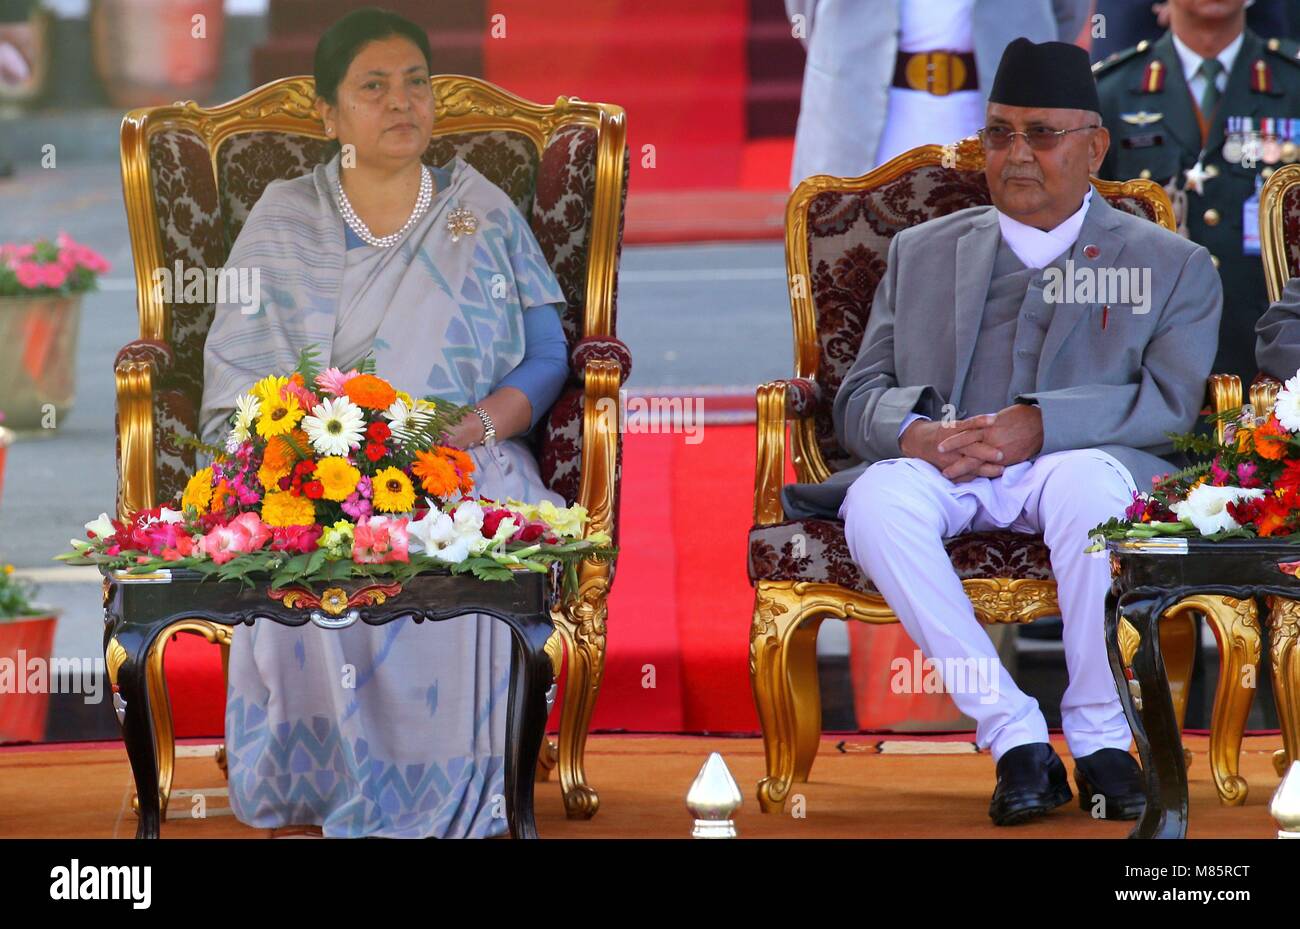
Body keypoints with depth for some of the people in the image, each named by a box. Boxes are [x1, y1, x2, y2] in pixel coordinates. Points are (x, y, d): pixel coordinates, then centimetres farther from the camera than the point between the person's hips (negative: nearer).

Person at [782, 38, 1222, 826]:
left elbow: (1171, 401, -1)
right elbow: (860, 398, 15)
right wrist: (914, 433, -11)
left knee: (1089, 478, -39)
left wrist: (1042, 425, -18)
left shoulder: (1171, 266, 15)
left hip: (1074, 464, -2)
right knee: (880, 497, -33)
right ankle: (1015, 738, -30)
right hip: (945, 472, 2)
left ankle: (1100, 737, -24)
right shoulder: (920, 253, 23)